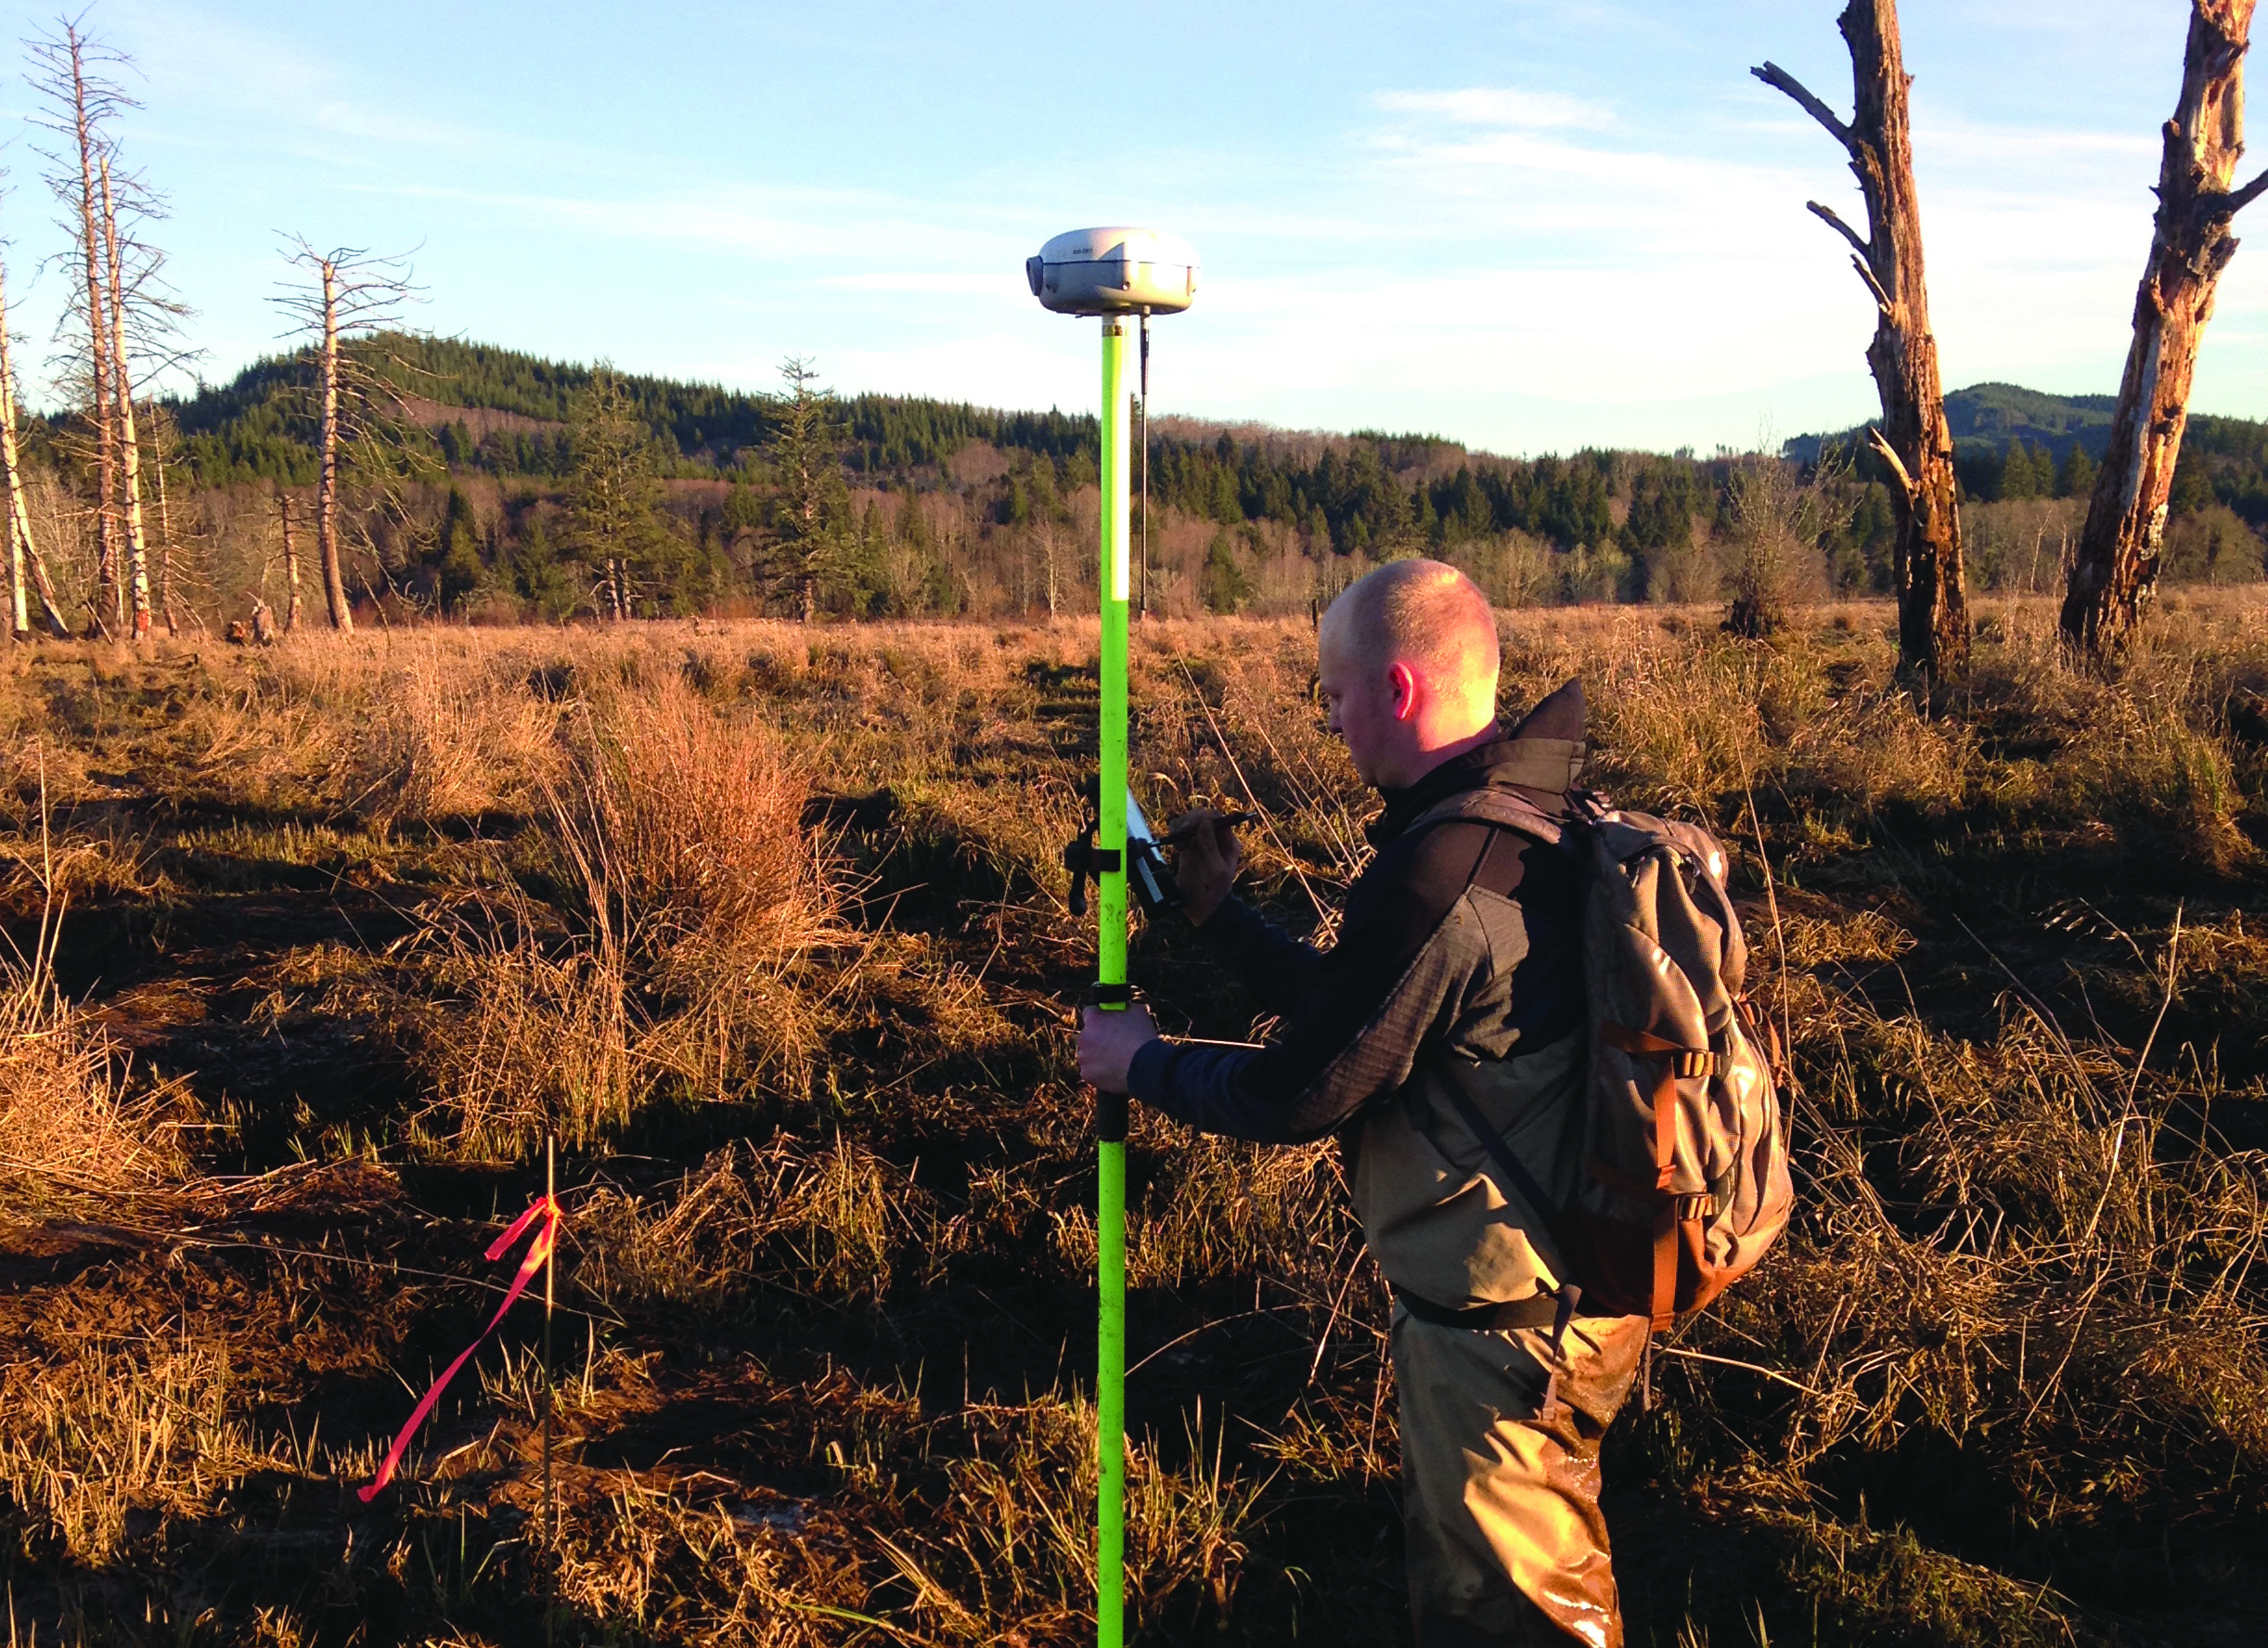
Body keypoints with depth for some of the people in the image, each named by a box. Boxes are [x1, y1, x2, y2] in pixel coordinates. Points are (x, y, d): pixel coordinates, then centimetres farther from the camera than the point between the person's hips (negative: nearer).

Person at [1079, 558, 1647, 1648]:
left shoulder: (1439, 872, -28)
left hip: (1499, 1325, -9)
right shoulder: (1532, 821, 3)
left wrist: (1139, 1063, -4)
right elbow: (1353, 1005, 11)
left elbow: (1296, 1096, -21)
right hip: (1573, 1283, 9)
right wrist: (1217, 910, 14)